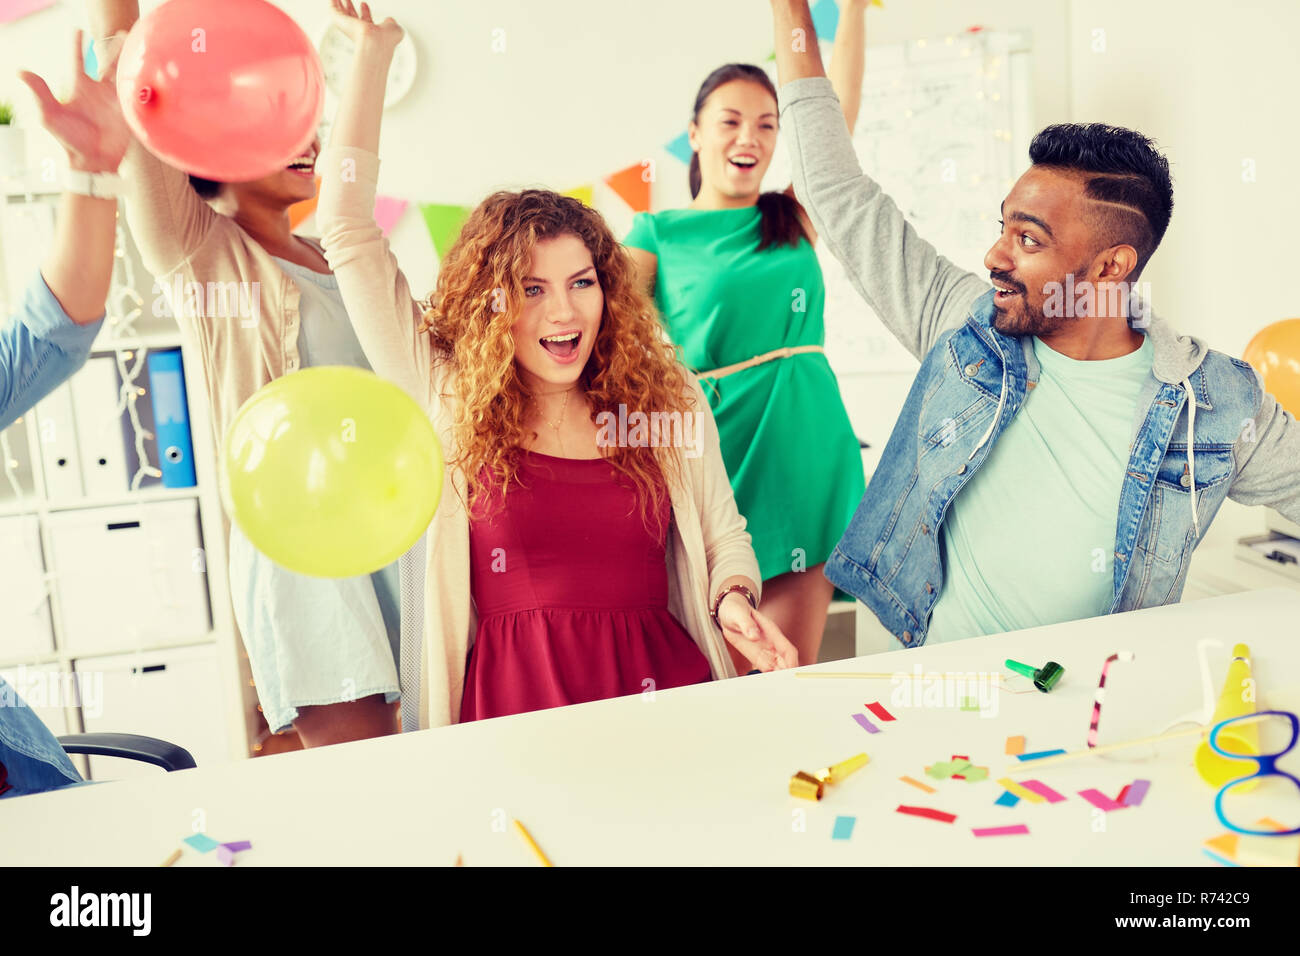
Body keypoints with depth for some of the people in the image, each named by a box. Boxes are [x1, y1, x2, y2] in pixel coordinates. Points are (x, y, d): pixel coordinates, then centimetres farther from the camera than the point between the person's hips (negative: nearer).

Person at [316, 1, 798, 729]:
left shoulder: (669, 399, 9)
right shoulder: (449, 397, 2)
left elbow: (723, 535, 18)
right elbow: (349, 231, 2)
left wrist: (736, 601, -4)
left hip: (662, 689, 2)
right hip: (513, 703, -1)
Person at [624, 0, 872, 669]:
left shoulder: (795, 219, 11)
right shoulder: (657, 233, 4)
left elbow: (837, 111, 4)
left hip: (804, 445, 3)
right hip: (713, 449, -2)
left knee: (788, 676, 6)